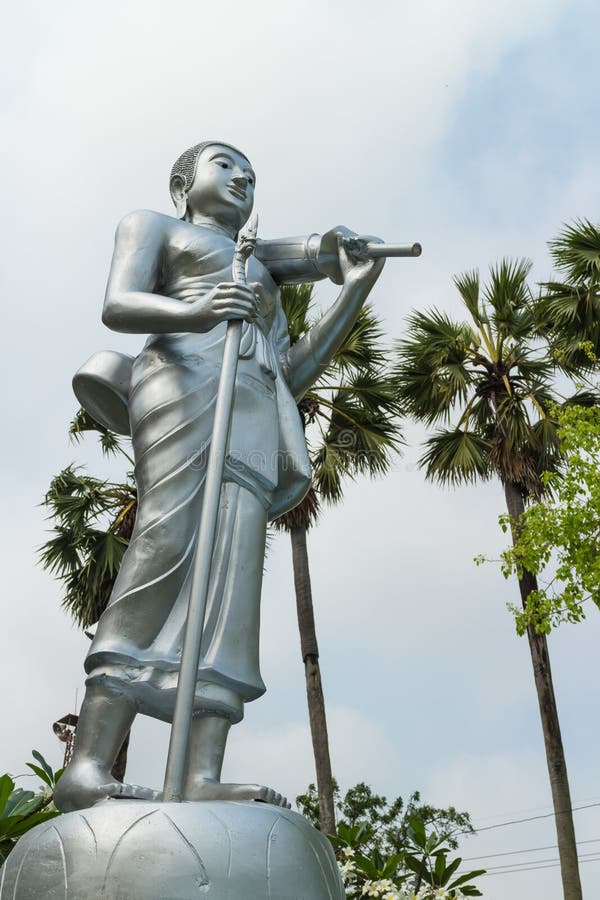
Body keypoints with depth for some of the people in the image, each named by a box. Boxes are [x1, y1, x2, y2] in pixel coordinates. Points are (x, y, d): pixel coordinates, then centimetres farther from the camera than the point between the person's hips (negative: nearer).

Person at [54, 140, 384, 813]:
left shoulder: (261, 279, 39)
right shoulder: (153, 225, 24)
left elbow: (294, 375, 23)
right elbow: (117, 305, 3)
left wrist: (355, 290, 18)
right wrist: (193, 313, -19)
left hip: (256, 415, 6)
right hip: (188, 379, -5)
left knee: (233, 572, -15)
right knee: (169, 548, -26)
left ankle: (203, 780, -28)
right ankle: (87, 768, -33)